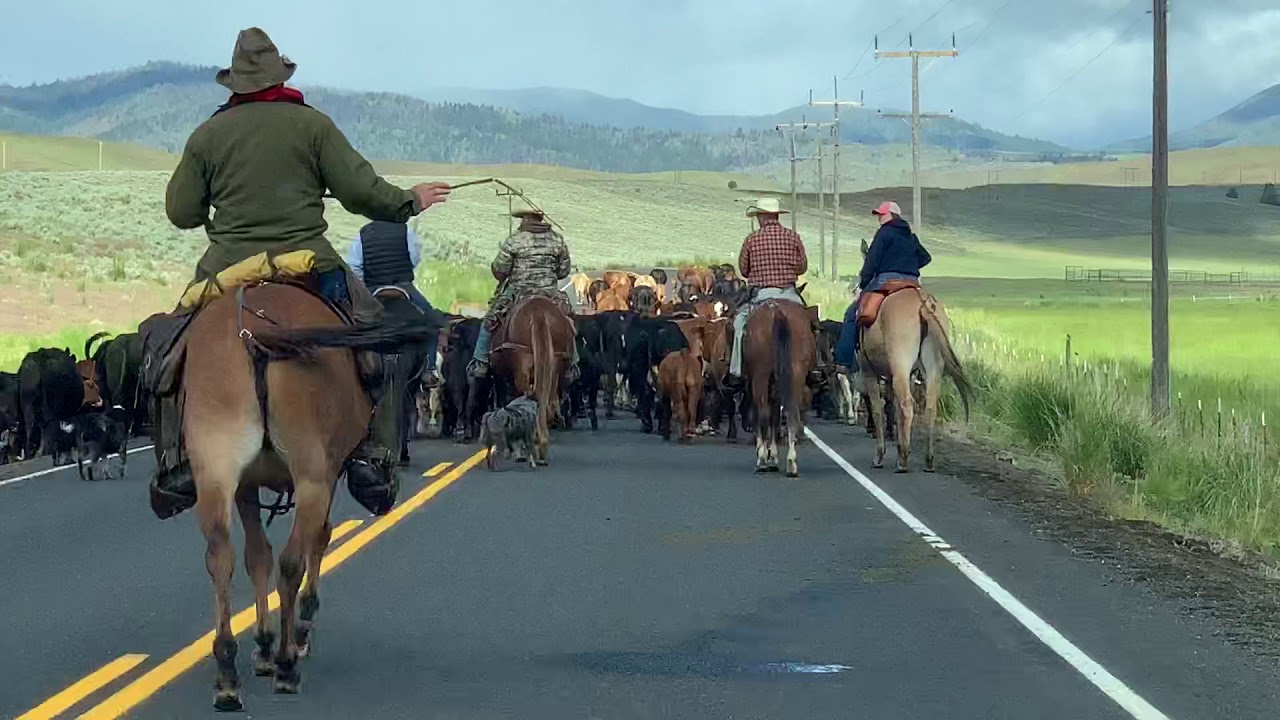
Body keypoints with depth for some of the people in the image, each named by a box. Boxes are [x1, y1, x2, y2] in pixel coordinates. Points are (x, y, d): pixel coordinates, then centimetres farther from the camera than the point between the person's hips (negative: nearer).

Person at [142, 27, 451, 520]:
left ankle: (175, 465, 7)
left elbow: (180, 213, 7)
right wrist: (411, 201, 14)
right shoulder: (313, 125, 1)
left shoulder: (207, 136, 5)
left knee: (166, 343, 19)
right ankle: (373, 457, 5)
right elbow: (362, 192, -3)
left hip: (227, 271, 1)